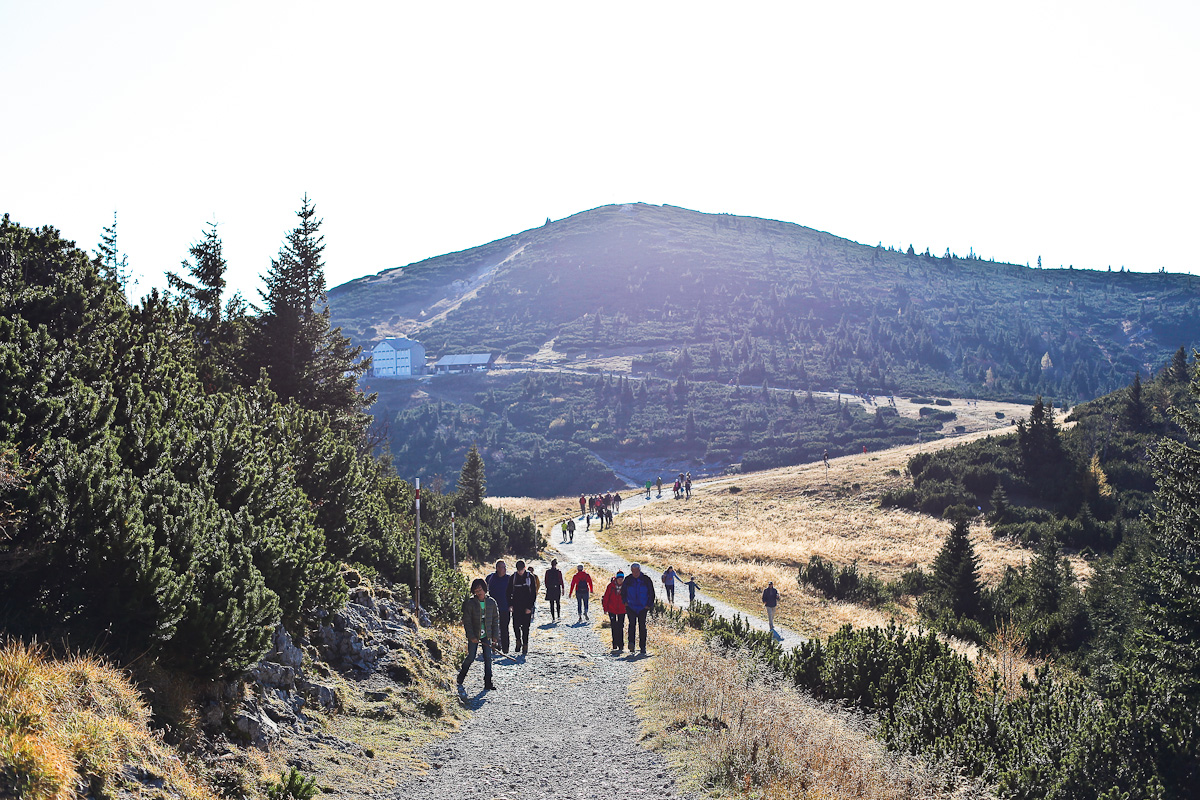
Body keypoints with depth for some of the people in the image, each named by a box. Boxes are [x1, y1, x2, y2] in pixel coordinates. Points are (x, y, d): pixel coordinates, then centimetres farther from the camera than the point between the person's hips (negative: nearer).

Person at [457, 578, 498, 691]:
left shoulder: (491, 602, 0)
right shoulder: (470, 603, -9)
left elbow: (495, 619, 8)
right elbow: (467, 621, -7)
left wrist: (495, 635, 3)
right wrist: (471, 636, -13)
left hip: (486, 636, 3)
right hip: (474, 636, -2)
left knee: (488, 658, 0)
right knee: (471, 657, 0)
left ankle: (488, 683, 7)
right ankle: (460, 678, 23)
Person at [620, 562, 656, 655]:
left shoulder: (646, 580, -2)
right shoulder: (628, 580, 1)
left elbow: (651, 593, 6)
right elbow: (623, 592, 16)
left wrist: (649, 605, -1)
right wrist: (625, 602, 5)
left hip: (643, 607, 0)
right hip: (631, 607, 0)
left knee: (642, 626, 1)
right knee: (632, 624, -17)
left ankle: (642, 647, 8)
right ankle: (631, 645, -26)